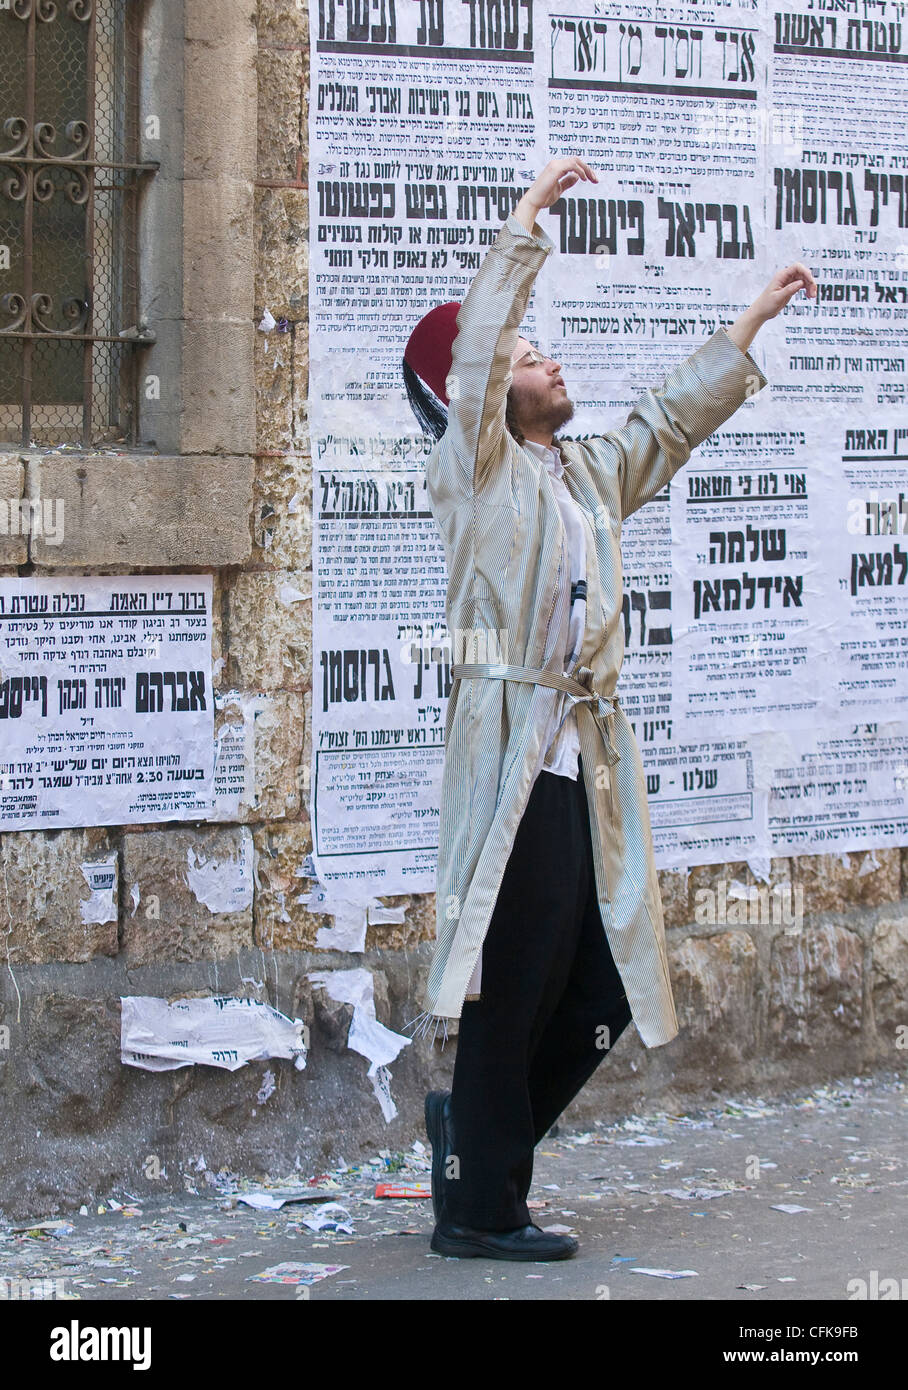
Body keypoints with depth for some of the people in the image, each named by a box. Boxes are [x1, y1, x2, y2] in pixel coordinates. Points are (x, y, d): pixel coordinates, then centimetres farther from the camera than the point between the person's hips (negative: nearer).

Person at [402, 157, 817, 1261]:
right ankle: (477, 1211, 5)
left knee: (605, 984, 8)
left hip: (591, 764, 8)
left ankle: (474, 1124, 28)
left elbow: (678, 411, 31)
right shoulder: (475, 471, 0)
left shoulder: (592, 474, 21)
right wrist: (524, 224, -15)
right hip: (512, 762, -8)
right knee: (514, 992, -5)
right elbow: (471, 352, -13)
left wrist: (759, 314, 31)